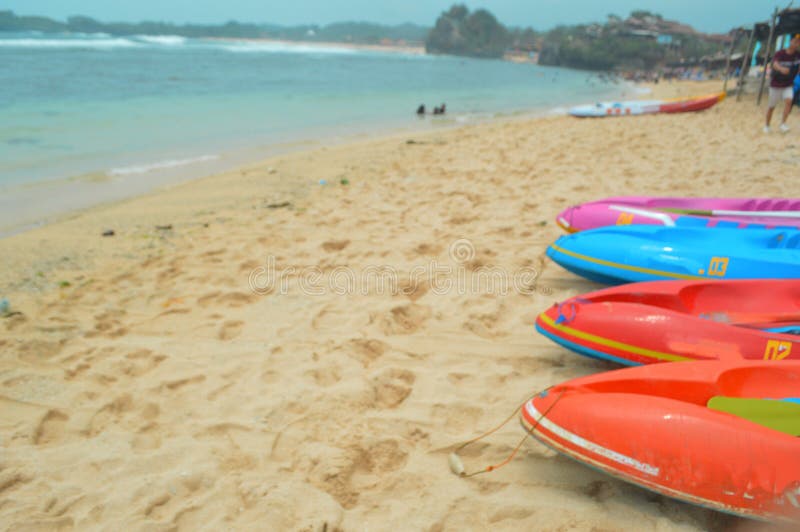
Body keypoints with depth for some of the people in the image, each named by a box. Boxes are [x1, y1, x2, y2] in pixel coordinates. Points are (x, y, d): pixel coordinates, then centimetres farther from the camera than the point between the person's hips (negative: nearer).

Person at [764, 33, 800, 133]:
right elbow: (775, 64, -38)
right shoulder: (780, 53, -18)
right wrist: (781, 68, -59)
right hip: (775, 85, -2)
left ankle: (783, 124, -20)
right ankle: (767, 125, 26)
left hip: (788, 86, 2)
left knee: (788, 101, -22)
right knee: (771, 106, 7)